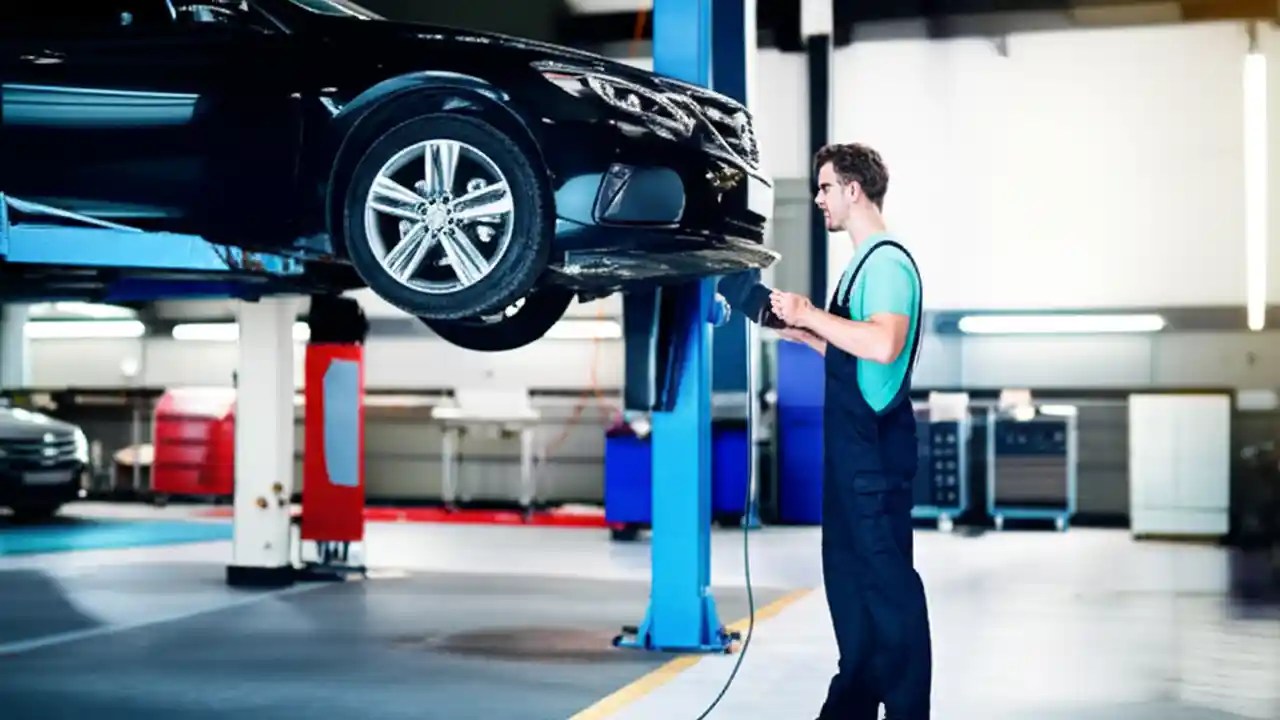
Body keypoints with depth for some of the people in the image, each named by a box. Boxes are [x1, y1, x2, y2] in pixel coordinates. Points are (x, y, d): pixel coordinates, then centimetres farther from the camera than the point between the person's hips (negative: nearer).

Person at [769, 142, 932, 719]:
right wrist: (805, 335, 15)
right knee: (849, 573, 14)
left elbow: (884, 345, -29)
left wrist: (810, 314, -22)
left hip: (877, 444, -10)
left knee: (888, 579, -6)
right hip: (852, 441, 10)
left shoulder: (888, 261, -14)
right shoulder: (863, 264, 17)